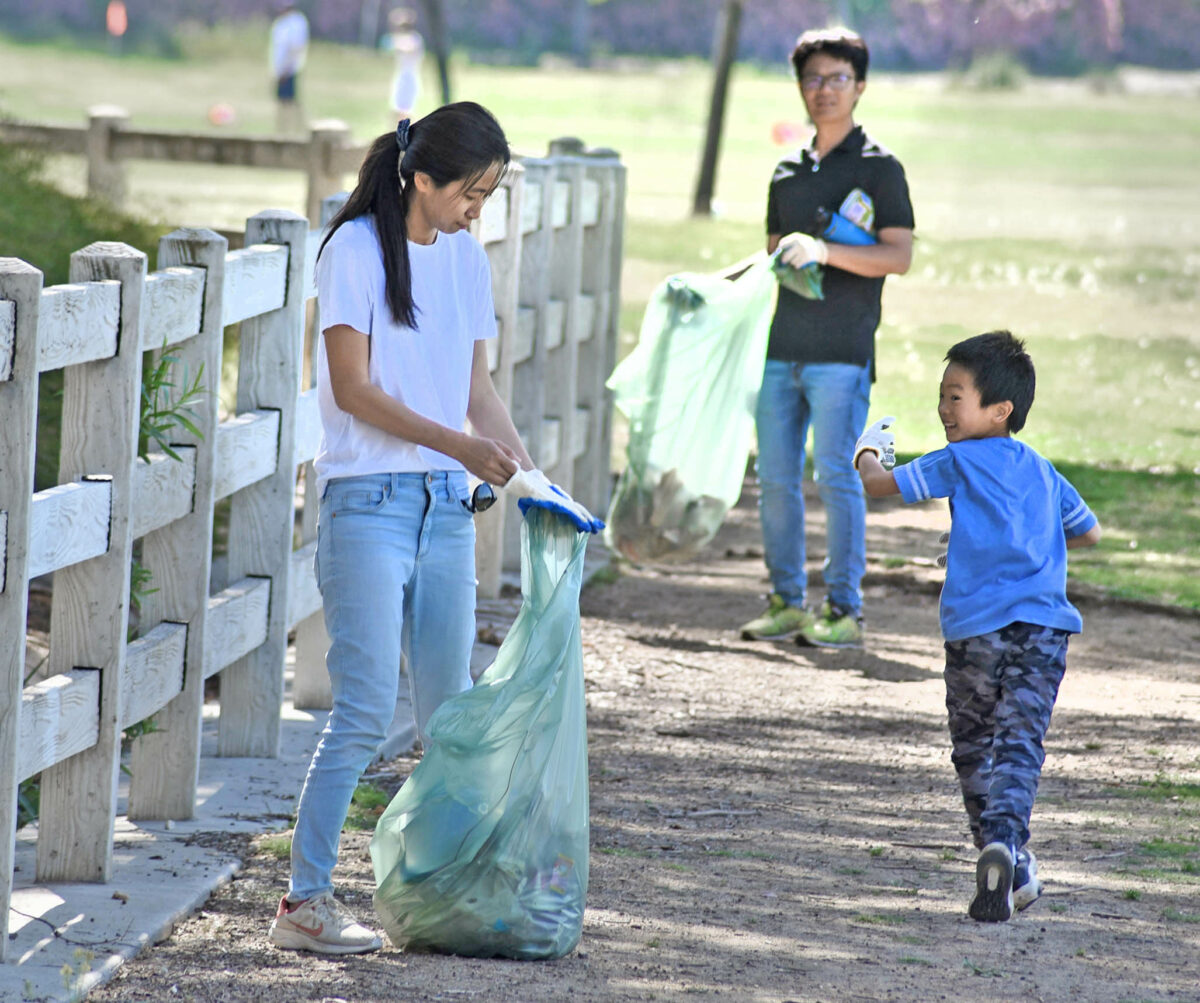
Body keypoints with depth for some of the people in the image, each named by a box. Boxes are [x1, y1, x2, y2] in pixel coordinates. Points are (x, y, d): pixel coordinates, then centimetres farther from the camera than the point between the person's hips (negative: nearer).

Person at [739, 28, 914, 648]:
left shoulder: (877, 168, 0)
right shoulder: (788, 172, 18)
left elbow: (898, 256, -11)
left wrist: (823, 251, -22)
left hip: (841, 351, -6)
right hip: (782, 346, 6)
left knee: (835, 475, -8)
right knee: (775, 477, 4)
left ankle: (844, 610, -3)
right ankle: (787, 602, 13)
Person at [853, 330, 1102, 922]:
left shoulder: (960, 462, 2)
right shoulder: (1043, 472, 18)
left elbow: (878, 484, 5)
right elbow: (1088, 532, 31)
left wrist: (867, 452, 27)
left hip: (975, 627, -3)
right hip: (1043, 629, 3)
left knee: (973, 748, 11)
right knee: (1017, 746, -3)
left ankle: (1012, 870, 8)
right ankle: (1004, 842, -28)